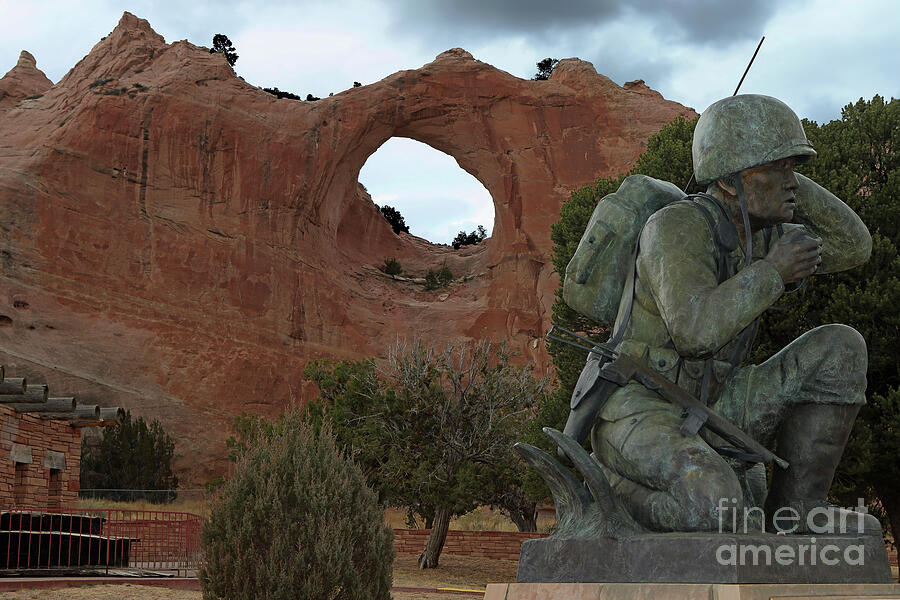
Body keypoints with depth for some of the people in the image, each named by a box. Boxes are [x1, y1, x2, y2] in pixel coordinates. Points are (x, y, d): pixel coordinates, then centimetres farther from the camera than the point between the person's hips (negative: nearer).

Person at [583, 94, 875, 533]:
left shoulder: (760, 235, 7)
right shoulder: (677, 228, -18)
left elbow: (853, 247, 9)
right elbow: (696, 331, -31)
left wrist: (786, 183, 0)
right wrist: (773, 272, -21)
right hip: (637, 412, -7)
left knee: (840, 348, -3)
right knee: (713, 501, -40)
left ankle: (796, 507, 1)